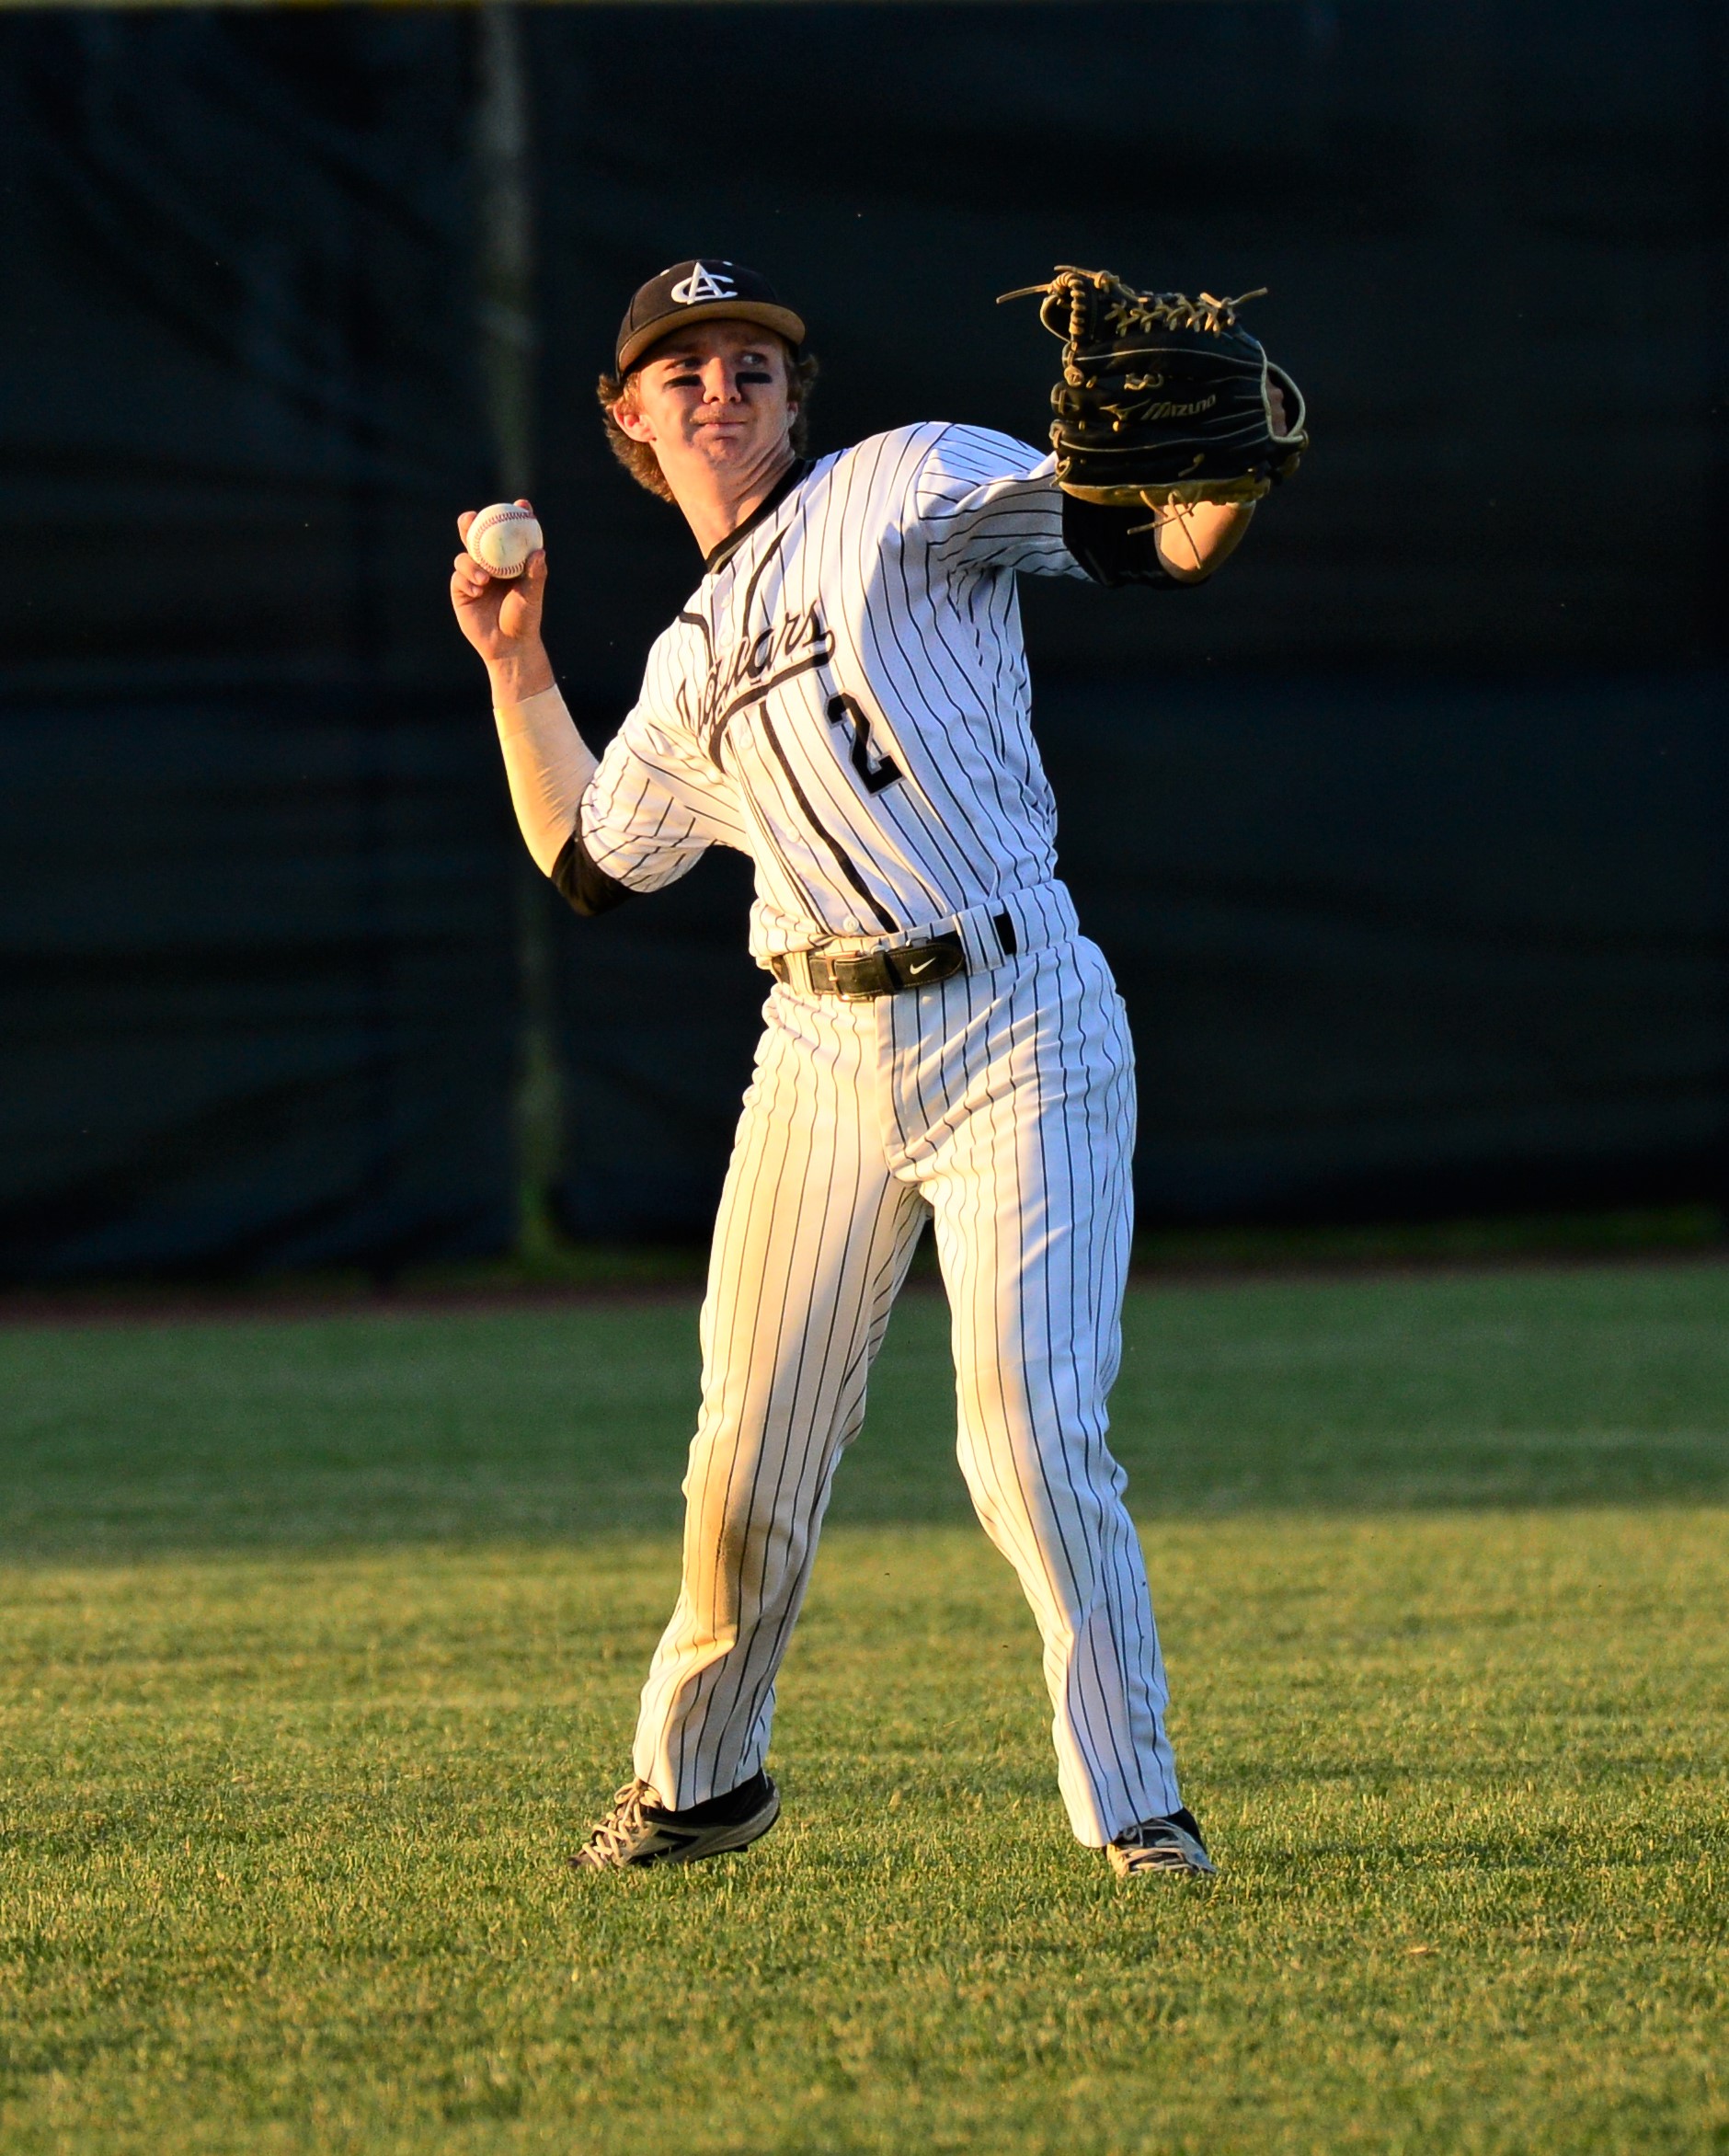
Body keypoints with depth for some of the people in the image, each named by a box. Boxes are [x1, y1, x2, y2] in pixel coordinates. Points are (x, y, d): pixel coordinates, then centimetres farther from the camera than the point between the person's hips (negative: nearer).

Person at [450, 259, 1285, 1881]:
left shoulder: (907, 492, 1)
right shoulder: (688, 670, 19)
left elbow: (1137, 541, -12)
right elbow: (588, 865, 29)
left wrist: (1224, 483, -34)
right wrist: (514, 668, 25)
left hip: (1016, 1026, -5)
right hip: (824, 1058, 6)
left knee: (1034, 1441, -13)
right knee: (749, 1455, 8)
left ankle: (1134, 1808, -5)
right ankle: (695, 1778, 28)